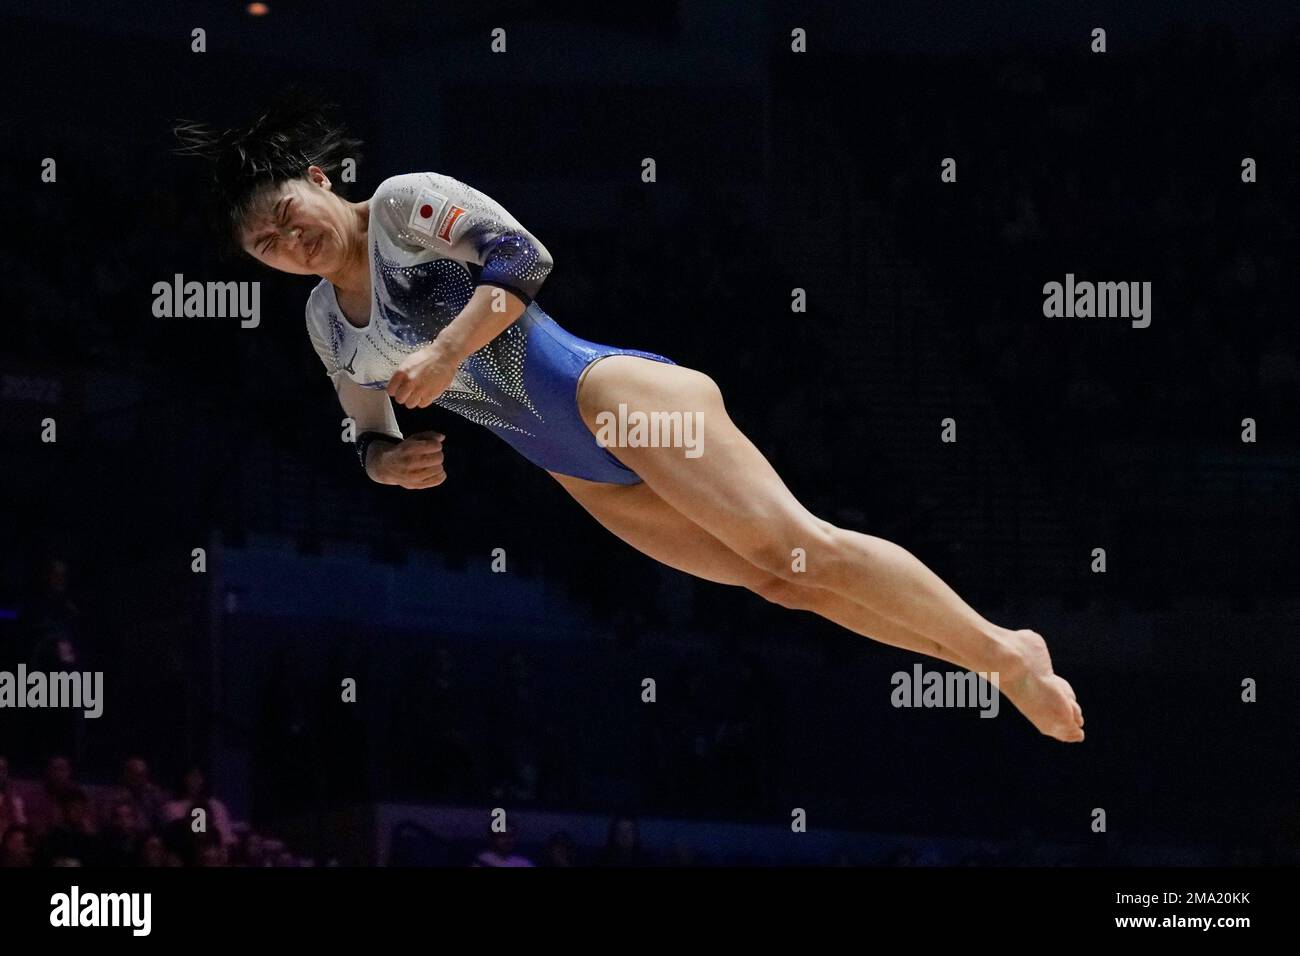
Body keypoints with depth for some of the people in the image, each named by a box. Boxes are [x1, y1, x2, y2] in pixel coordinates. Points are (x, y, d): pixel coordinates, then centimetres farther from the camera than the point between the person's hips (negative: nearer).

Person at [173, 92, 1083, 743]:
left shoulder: (402, 204, -4)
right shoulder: (327, 324, 19)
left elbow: (523, 255, -16)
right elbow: (371, 432, 28)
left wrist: (444, 353, -23)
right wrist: (386, 461, 5)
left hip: (603, 390, -8)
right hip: (579, 471, 8)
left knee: (794, 547, -20)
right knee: (783, 582, -1)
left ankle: (1003, 651, -19)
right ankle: (1000, 662, -1)